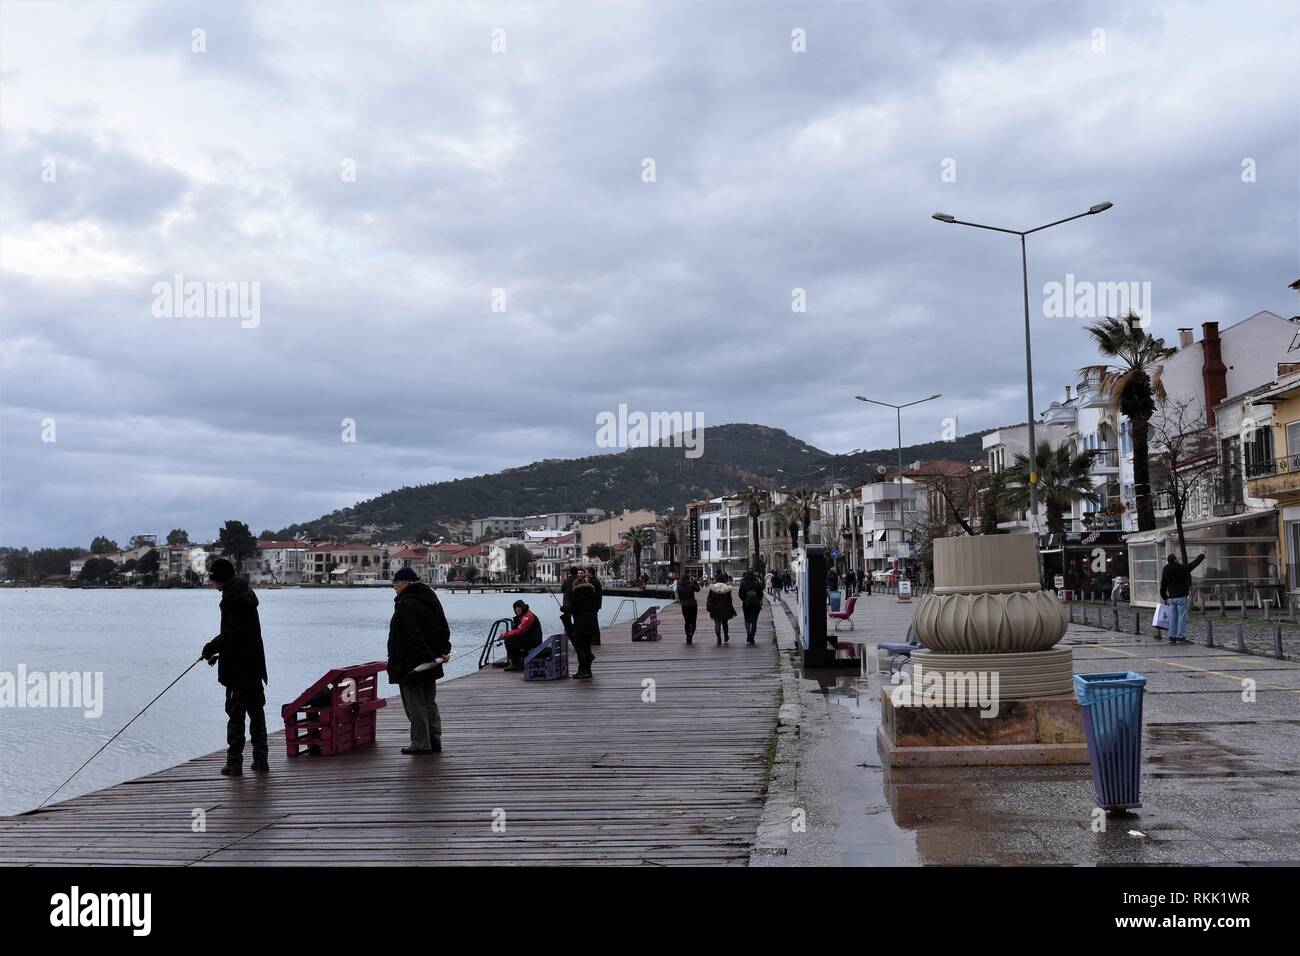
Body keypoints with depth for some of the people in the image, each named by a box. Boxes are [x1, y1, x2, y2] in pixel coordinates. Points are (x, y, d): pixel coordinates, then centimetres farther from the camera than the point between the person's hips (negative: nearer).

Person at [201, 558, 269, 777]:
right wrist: (217, 649, 15)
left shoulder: (231, 599, -16)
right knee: (256, 713, 12)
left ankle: (234, 763, 1)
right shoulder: (246, 593, 13)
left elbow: (231, 634, -24)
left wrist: (210, 648, -10)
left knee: (235, 714, -3)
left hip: (237, 668, -9)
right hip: (254, 666, 9)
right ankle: (260, 761, 16)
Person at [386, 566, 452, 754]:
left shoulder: (406, 604, -16)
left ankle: (420, 744, 1)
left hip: (410, 665, -9)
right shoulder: (432, 600, 13)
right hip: (430, 666, 9)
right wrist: (443, 651, 11)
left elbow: (413, 635, -23)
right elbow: (444, 628, 15)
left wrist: (427, 656, -23)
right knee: (430, 703, 15)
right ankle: (434, 741, 17)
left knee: (415, 705, -2)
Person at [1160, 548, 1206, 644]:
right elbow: (1193, 564, -1)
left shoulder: (1166, 571, 7)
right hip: (1181, 596, -6)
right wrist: (1202, 555, 14)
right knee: (1182, 617, -4)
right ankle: (1181, 637, -7)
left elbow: (1163, 586, 12)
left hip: (1171, 597, 6)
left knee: (1173, 618, 9)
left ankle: (1172, 637, 10)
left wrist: (1164, 597, 23)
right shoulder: (1181, 568, -12)